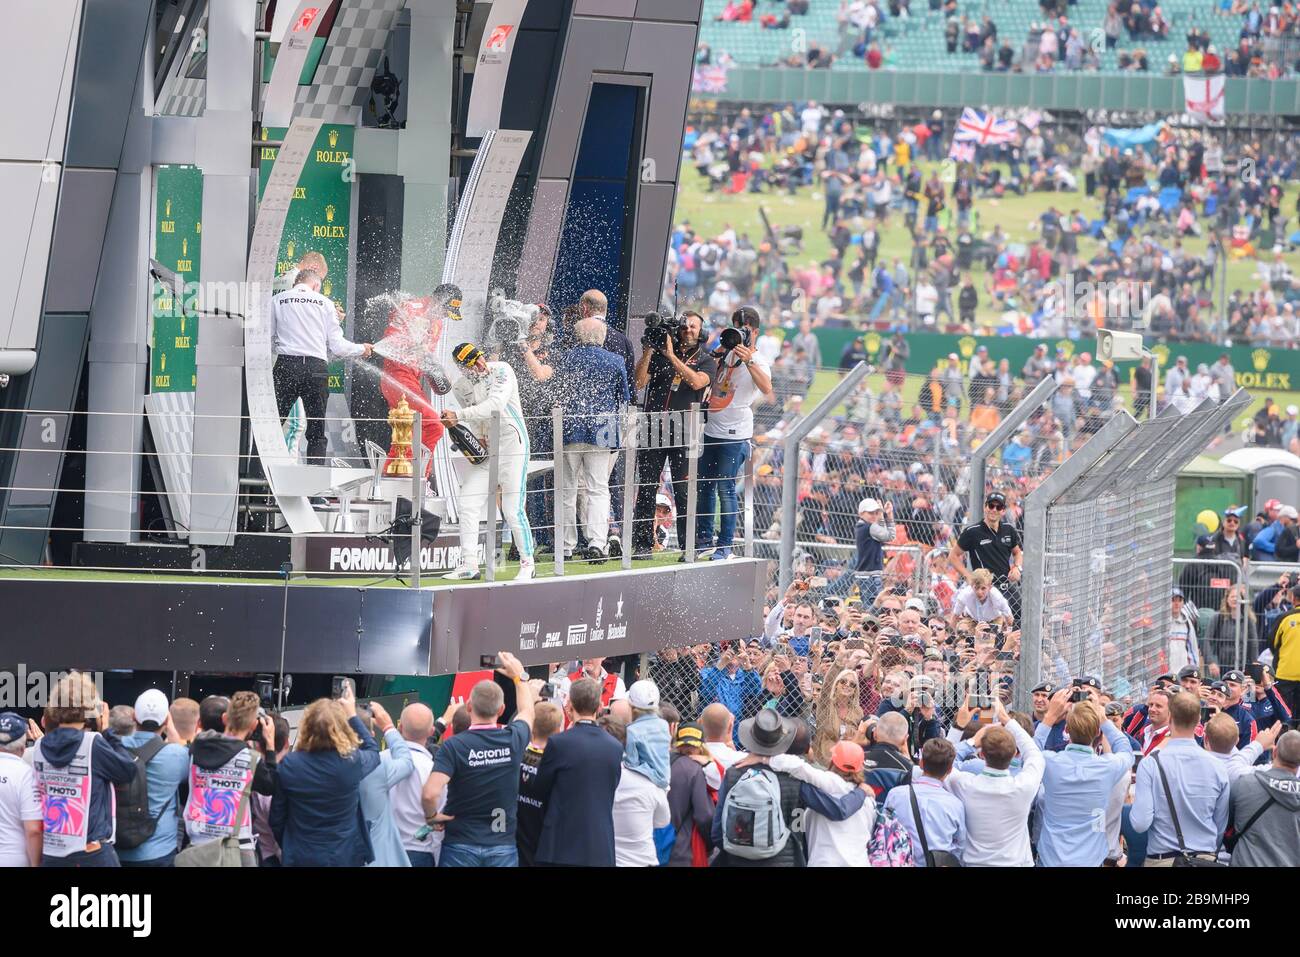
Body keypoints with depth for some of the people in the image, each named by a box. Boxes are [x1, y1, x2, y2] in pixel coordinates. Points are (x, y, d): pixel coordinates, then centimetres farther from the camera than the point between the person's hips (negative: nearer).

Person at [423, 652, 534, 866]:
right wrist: (519, 676, 39)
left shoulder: (454, 746, -12)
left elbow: (430, 793, -24)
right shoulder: (513, 740, -1)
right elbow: (527, 712, 24)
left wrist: (431, 815, -2)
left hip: (461, 846, -2)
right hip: (502, 847, 3)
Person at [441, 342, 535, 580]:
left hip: (512, 445, -6)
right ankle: (469, 564, 7)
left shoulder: (501, 371, -14)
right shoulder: (461, 388, 4)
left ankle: (527, 564, 4)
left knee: (512, 511, -10)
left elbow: (495, 405, -27)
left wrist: (458, 416, -30)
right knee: (466, 505, 0)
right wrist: (476, 438, -3)